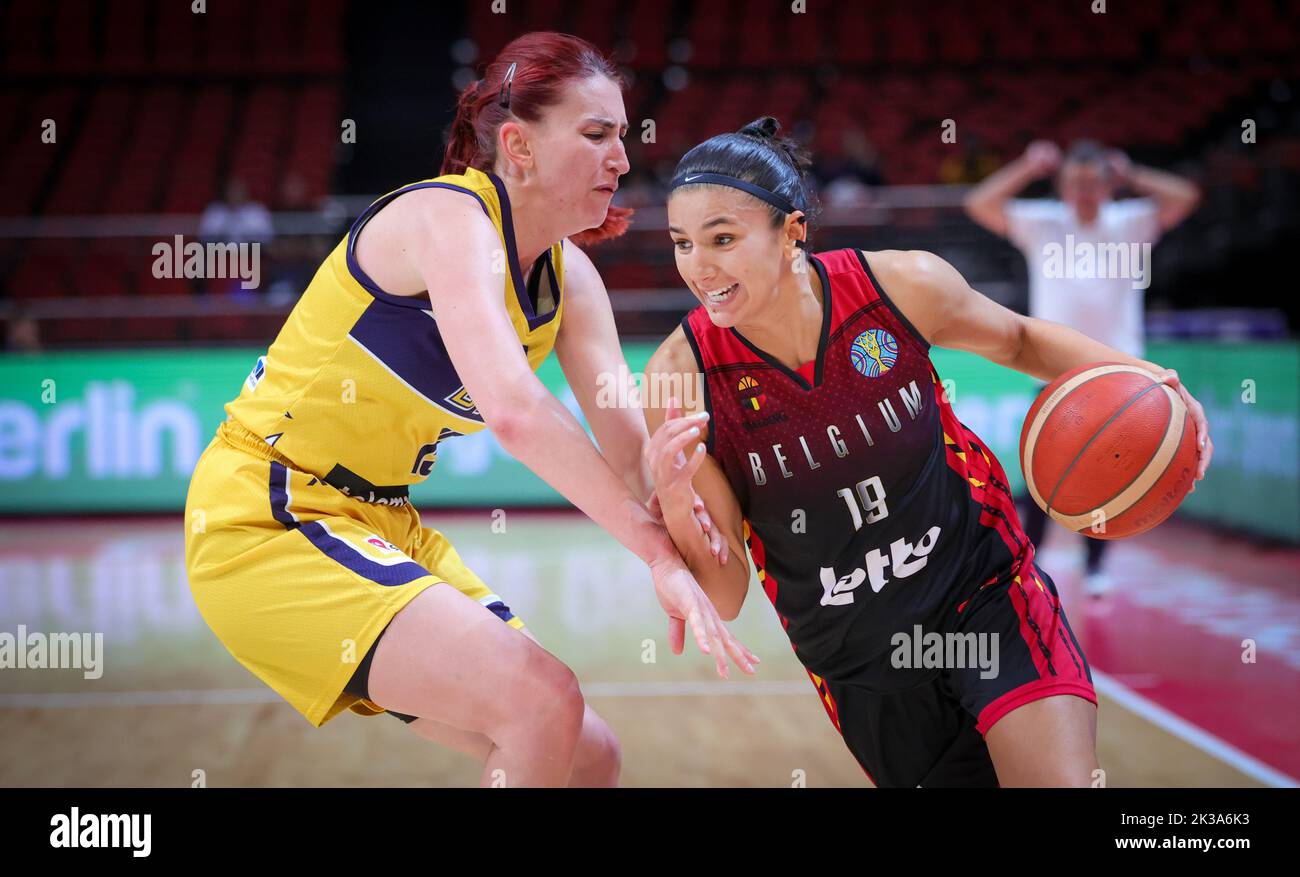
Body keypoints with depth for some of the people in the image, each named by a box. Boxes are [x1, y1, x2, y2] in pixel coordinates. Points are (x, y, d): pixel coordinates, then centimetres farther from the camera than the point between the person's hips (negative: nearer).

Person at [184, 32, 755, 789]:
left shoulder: (567, 274, 6)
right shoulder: (449, 217, -20)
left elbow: (629, 438, -4)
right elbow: (514, 409, -35)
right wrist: (660, 552, -35)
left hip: (379, 524, 9)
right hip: (265, 520, -9)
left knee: (588, 755, 7)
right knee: (544, 702, -24)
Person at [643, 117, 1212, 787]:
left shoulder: (901, 286, -16)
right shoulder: (681, 379, -17)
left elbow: (1019, 339, 8)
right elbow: (722, 600, -12)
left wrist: (1132, 374, -11)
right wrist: (676, 506, -33)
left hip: (988, 593, 0)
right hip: (860, 666, 1)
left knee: (1064, 780, -17)